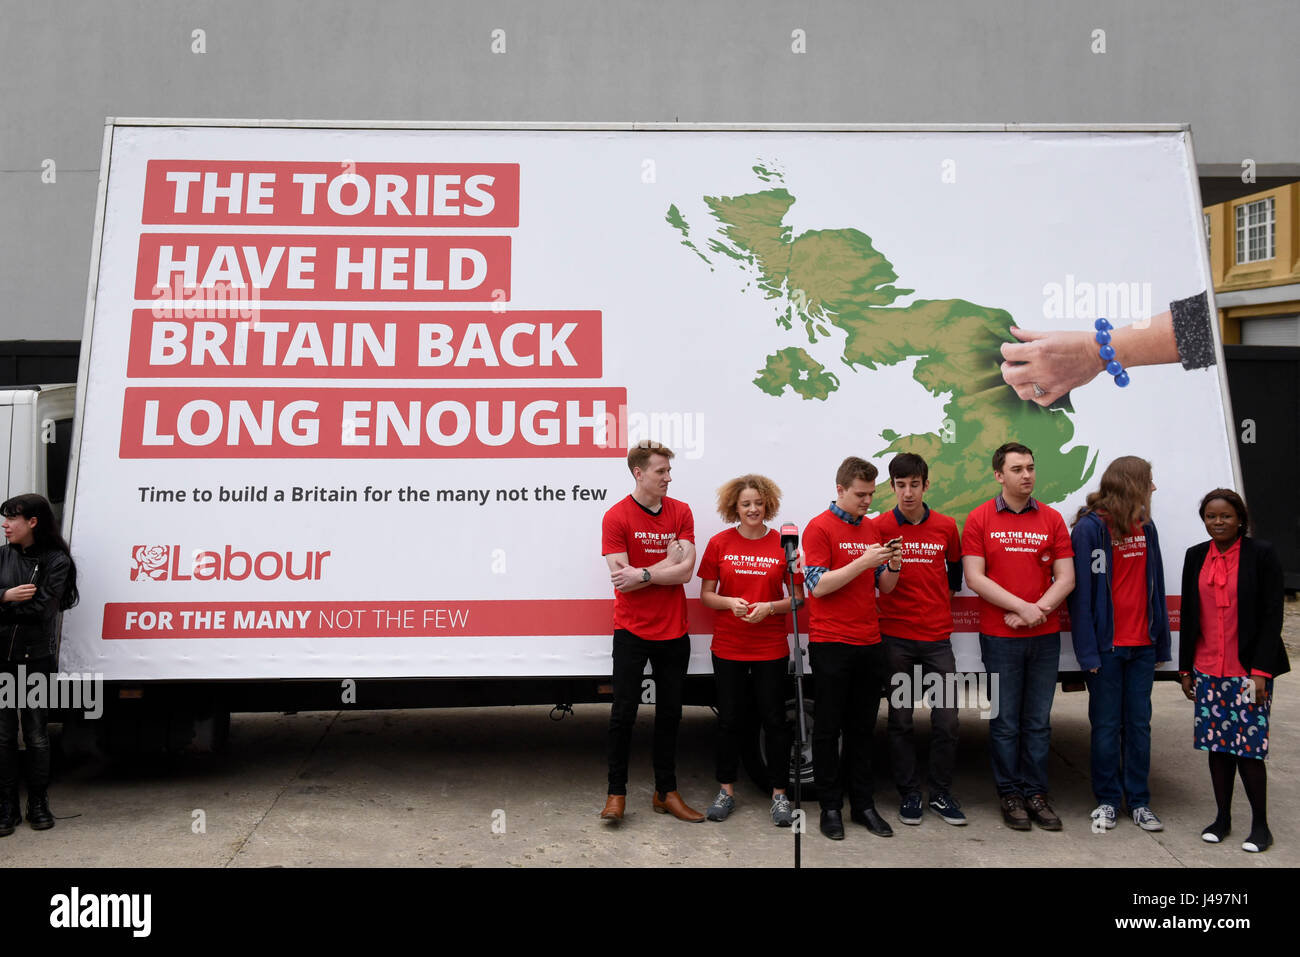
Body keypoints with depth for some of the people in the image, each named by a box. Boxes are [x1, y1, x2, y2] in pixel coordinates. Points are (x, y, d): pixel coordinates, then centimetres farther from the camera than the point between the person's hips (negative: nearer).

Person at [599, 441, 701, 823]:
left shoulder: (681, 512, 3)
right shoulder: (616, 517, -8)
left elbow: (685, 571, -8)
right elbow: (621, 579, -14)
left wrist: (641, 574, -15)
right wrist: (666, 562, -12)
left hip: (673, 631, 4)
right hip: (632, 631, -3)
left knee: (669, 713, 11)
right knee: (623, 713, 0)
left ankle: (666, 792, 23)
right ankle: (616, 793, 14)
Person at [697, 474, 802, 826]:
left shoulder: (783, 544, -2)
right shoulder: (719, 543, 1)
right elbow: (705, 595, 4)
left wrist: (769, 606, -15)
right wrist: (730, 602, -15)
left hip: (771, 648, -1)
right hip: (728, 647, 1)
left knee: (774, 719, 5)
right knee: (729, 718, 10)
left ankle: (779, 793, 19)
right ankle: (726, 790, 24)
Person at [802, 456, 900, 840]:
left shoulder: (871, 528, 13)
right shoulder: (819, 528, -7)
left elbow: (884, 586, 14)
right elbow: (817, 585, -14)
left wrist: (892, 566, -7)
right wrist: (863, 562, -20)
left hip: (869, 643, 6)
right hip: (831, 645, -6)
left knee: (862, 728, 12)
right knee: (828, 728, 5)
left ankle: (863, 804, 22)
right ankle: (830, 807, 15)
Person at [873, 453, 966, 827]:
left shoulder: (946, 527, 4)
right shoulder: (879, 527, -2)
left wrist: (945, 599, 14)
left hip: (937, 637, 2)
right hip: (895, 637, -2)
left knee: (946, 720, 3)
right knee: (900, 719, 6)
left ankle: (941, 793, 19)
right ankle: (909, 793, 20)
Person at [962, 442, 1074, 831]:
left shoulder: (1052, 519, 6)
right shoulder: (979, 519, -1)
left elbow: (1066, 578, 2)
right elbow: (974, 578, -8)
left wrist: (1037, 610, -12)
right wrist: (1022, 607, -13)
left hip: (1045, 636, 2)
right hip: (999, 636, -2)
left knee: (1039, 722, 9)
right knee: (1005, 722, 4)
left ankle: (1036, 793, 21)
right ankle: (1010, 794, 17)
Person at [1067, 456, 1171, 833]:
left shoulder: (1146, 527, 9)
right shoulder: (1090, 527, -9)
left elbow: (1155, 587, 13)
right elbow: (1081, 591, -12)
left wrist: (1161, 643, 10)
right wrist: (1088, 650, -15)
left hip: (1142, 645, 5)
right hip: (1107, 645, -5)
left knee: (1139, 723, 10)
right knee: (1107, 725, 5)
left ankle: (1138, 800, 21)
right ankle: (1107, 800, 17)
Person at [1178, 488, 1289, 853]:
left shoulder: (1261, 554, -5)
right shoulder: (1195, 556, 7)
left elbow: (1271, 616, -7)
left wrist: (1262, 672, -13)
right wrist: (1185, 669, 10)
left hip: (1248, 670, -4)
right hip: (1207, 671, 4)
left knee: (1248, 747, -3)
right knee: (1217, 745, 10)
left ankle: (1260, 824, 13)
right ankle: (1222, 818, 23)